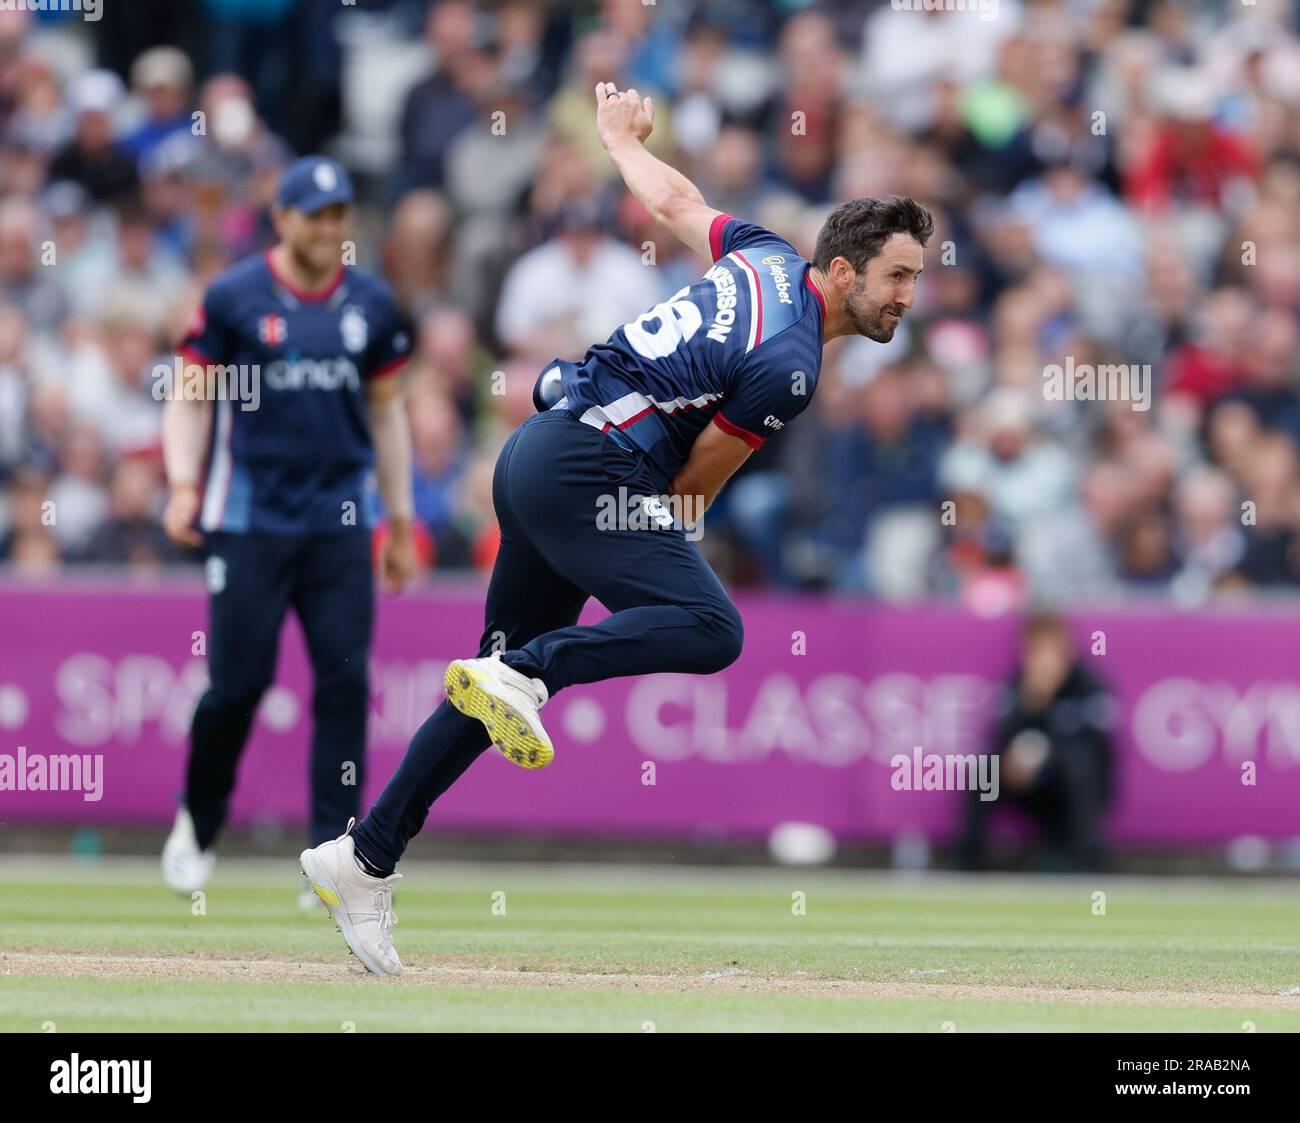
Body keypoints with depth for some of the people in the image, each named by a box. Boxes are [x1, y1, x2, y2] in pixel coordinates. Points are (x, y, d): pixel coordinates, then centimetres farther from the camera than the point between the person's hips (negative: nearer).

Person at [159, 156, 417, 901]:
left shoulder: (372, 305, 8)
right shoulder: (235, 298, -2)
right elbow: (190, 400, 2)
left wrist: (401, 521, 15)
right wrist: (184, 487, -13)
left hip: (341, 524, 3)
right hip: (249, 522, -3)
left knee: (346, 682, -5)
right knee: (238, 680, -4)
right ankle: (198, 822, 21)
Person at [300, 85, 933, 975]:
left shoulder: (769, 257, 11)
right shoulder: (789, 364, -14)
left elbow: (674, 201, 29)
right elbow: (699, 477, -7)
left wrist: (623, 140, 49)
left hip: (532, 451, 10)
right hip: (588, 472, -10)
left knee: (496, 690, 13)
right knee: (710, 628, -25)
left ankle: (363, 860, 13)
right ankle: (524, 671, -30)